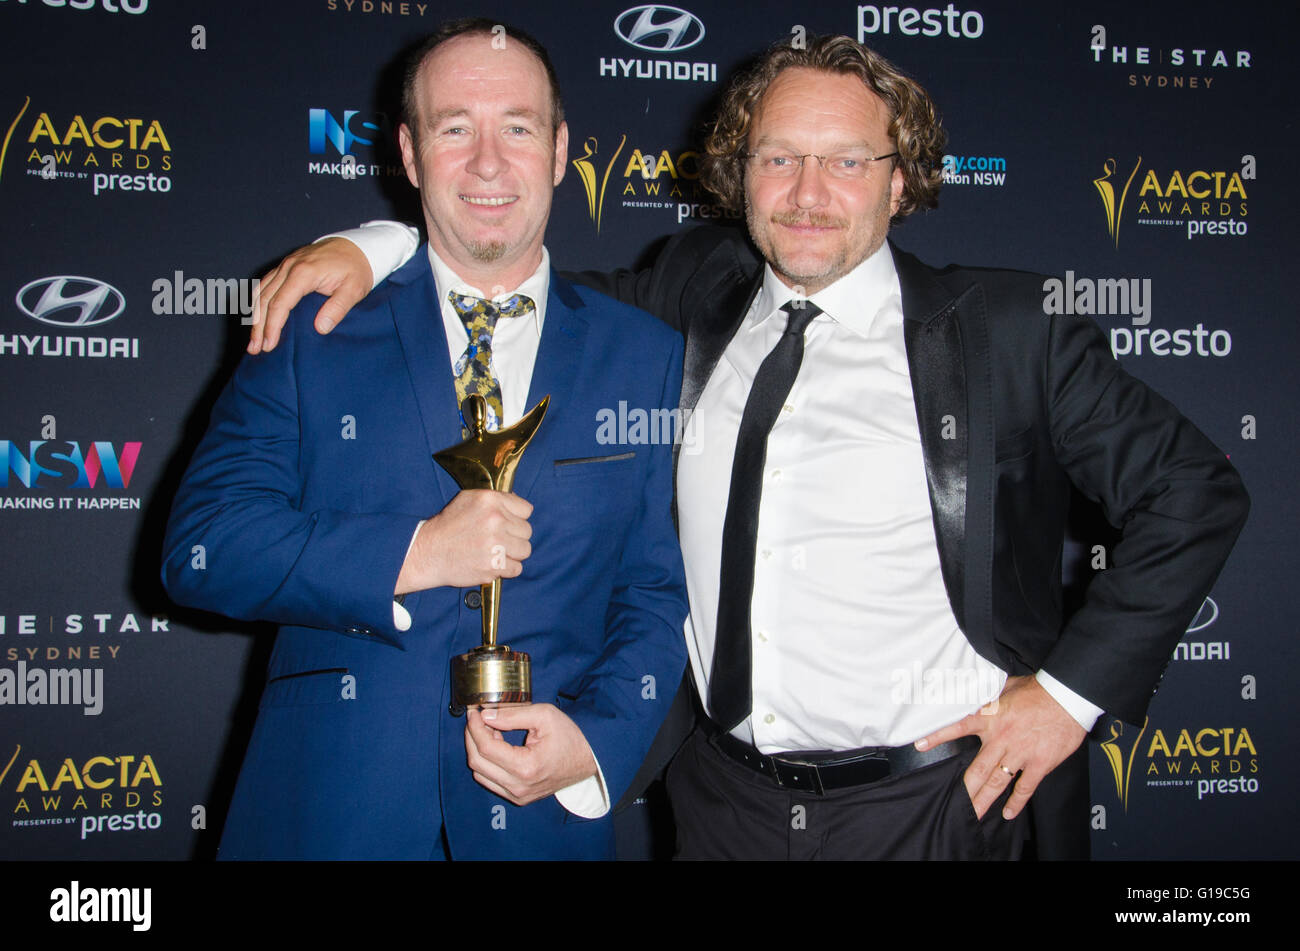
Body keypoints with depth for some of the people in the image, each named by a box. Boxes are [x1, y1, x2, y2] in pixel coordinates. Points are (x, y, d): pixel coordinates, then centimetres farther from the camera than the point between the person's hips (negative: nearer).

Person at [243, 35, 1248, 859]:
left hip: (936, 801, -3)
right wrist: (376, 246, 1)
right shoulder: (697, 296, 5)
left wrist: (1075, 688, -8)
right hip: (727, 801, 4)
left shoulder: (1006, 331, -6)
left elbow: (1195, 490, -3)